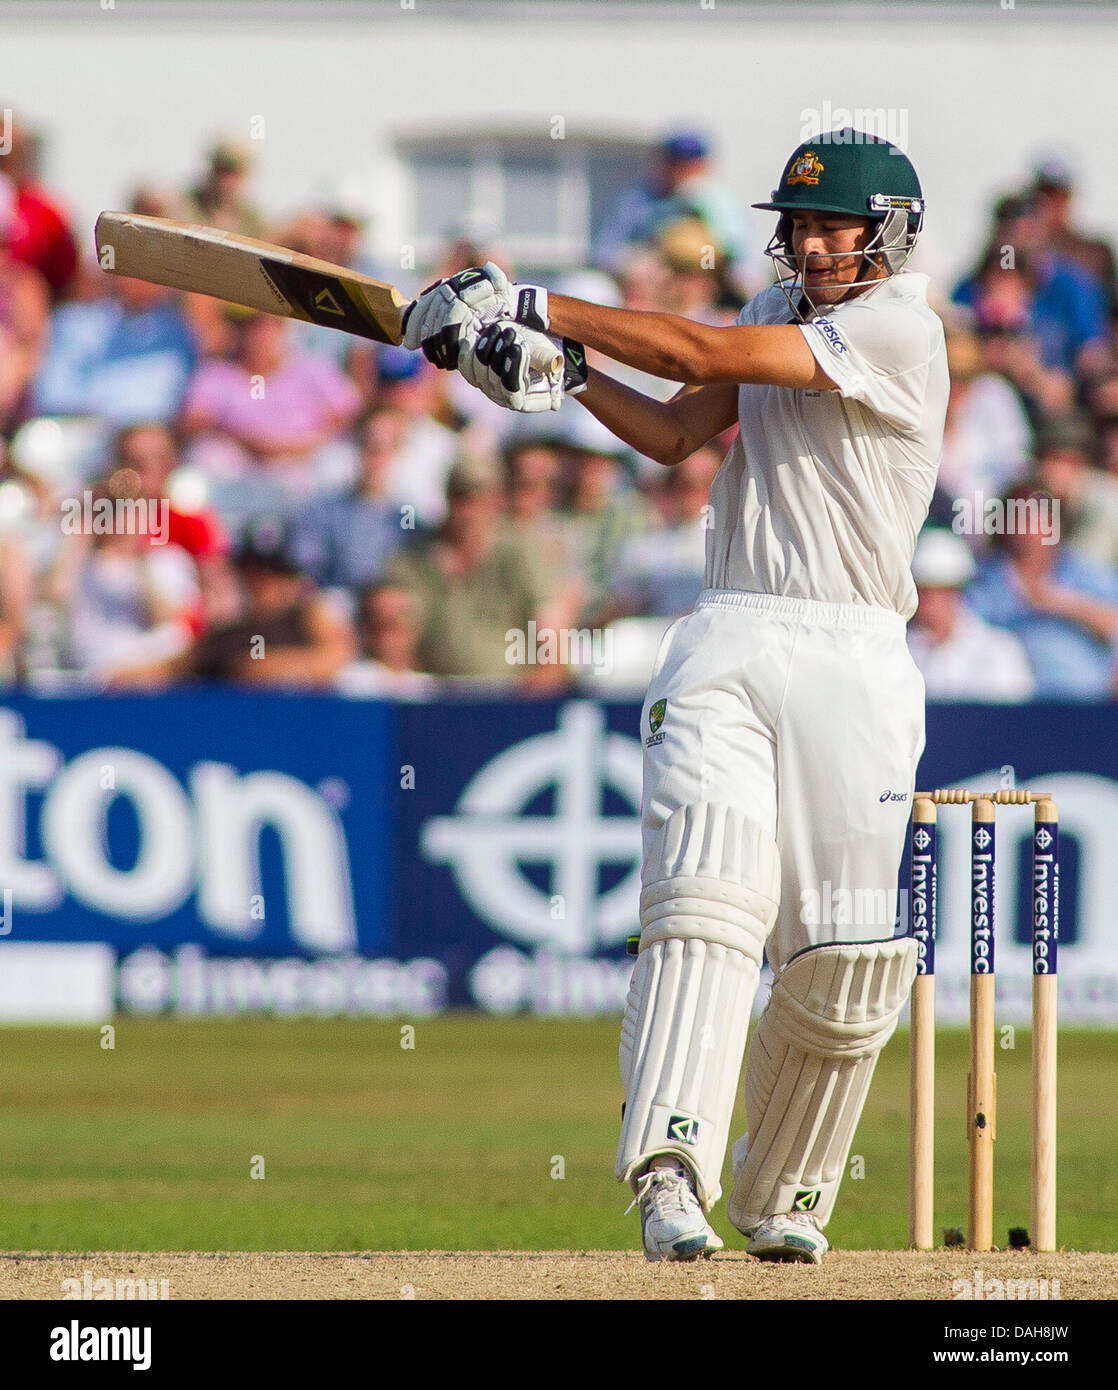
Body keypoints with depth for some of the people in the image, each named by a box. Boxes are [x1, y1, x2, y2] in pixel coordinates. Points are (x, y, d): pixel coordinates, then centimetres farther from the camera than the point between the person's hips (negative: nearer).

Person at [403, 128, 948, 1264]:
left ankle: (783, 1195, 16)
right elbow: (676, 435, 11)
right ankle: (671, 1172, -30)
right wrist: (563, 370, -5)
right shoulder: (783, 312, 17)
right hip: (726, 647, 4)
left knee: (845, 960, -3)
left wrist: (537, 307, -11)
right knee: (705, 896, -16)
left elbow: (704, 353, -13)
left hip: (851, 659, -4)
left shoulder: (898, 329, -7)